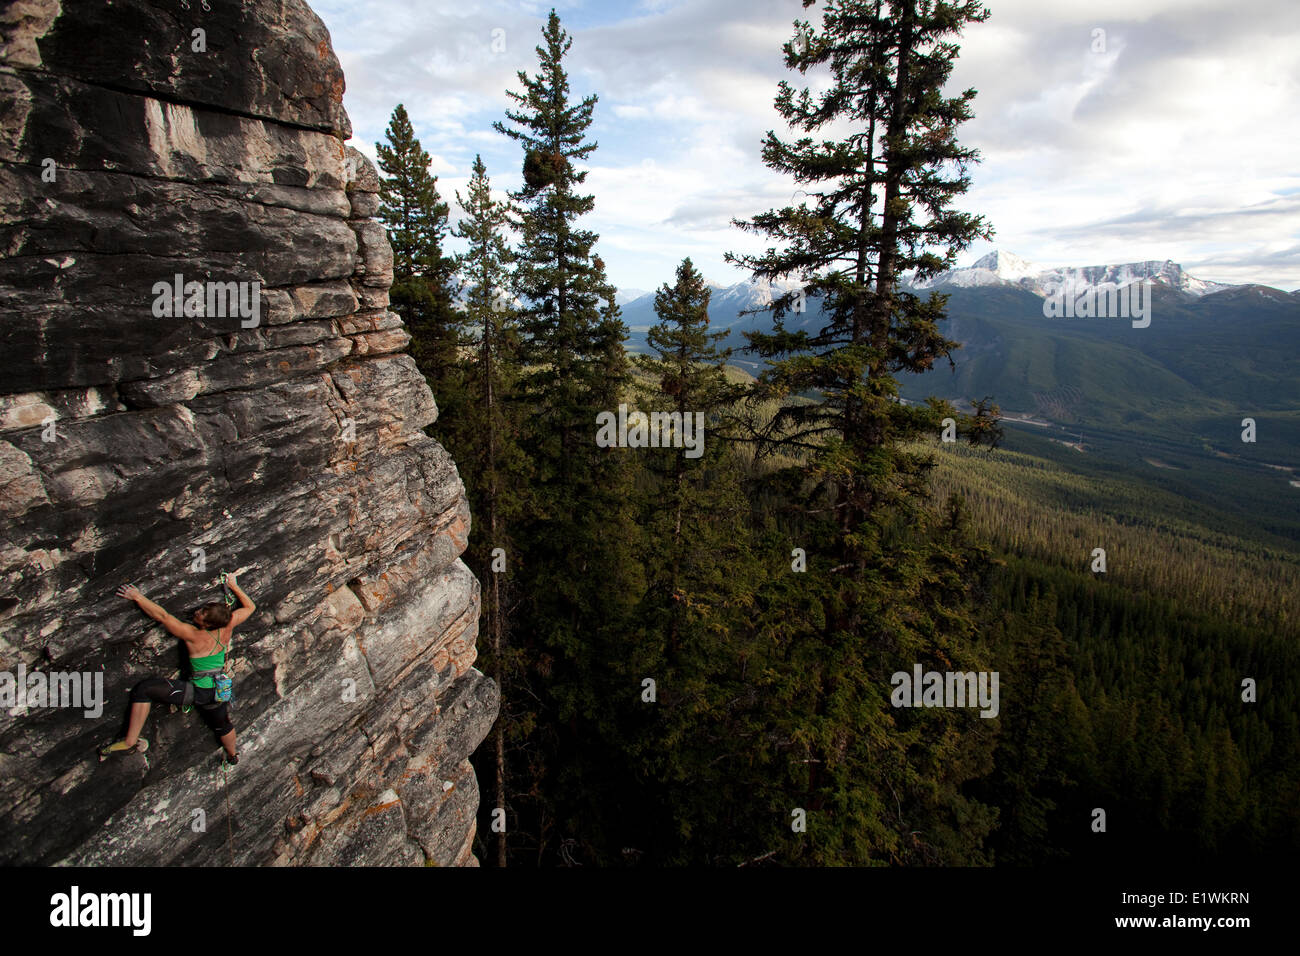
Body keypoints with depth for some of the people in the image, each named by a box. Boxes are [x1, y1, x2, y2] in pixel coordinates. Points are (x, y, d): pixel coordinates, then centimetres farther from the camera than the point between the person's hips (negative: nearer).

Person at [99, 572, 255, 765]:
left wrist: (137, 597, -13)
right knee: (222, 724, 31)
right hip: (219, 691, 6)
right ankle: (232, 756, 54)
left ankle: (130, 742, -3)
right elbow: (250, 607, 5)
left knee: (144, 689, -2)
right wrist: (234, 586, 14)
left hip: (198, 692, -6)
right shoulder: (228, 626, -12)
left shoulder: (195, 636, -25)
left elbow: (162, 616, -20)